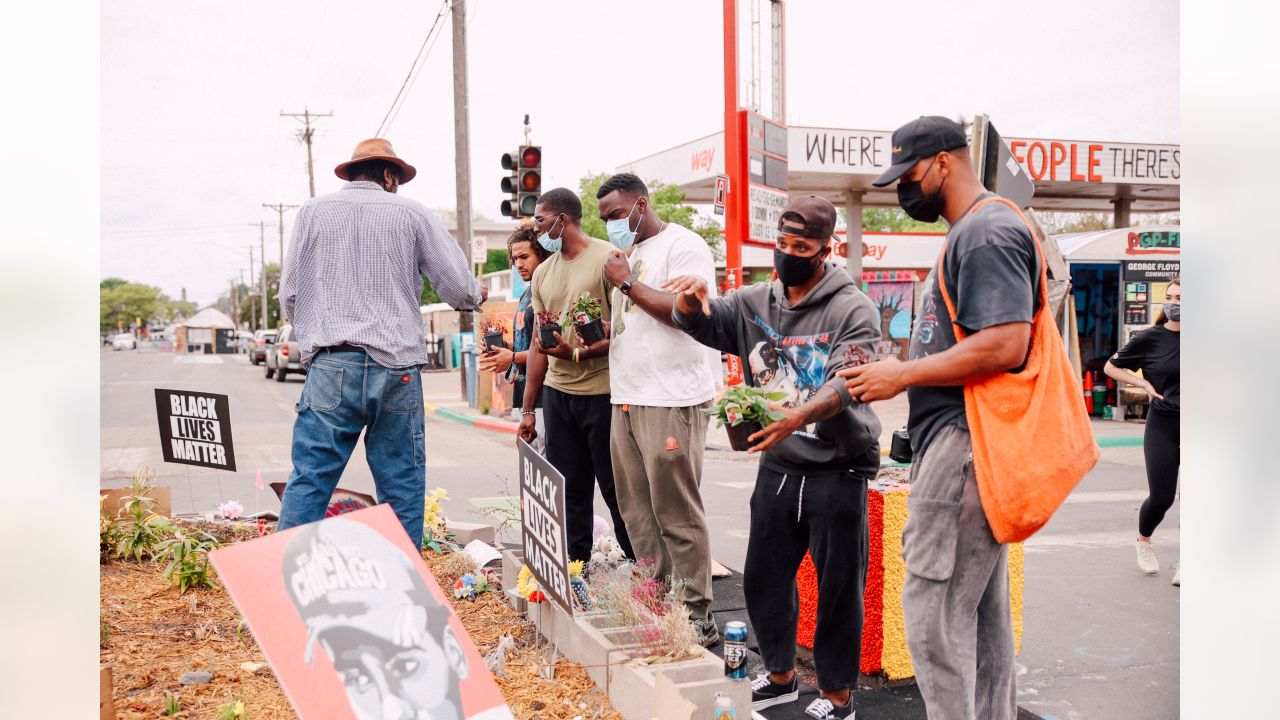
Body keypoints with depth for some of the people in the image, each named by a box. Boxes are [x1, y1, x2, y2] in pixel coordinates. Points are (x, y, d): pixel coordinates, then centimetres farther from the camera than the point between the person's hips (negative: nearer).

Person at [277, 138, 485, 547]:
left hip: (330, 365, 1)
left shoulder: (313, 211, 10)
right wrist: (477, 294, 28)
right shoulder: (411, 213, 7)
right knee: (401, 486, 8)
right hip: (396, 367, 0)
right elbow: (460, 289, 5)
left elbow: (289, 296, 10)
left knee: (308, 480, 2)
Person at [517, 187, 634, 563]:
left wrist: (578, 353, -21)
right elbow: (539, 344, 16)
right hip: (557, 394, 6)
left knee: (617, 491, 1)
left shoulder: (607, 258, -7)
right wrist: (528, 408, 15)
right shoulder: (543, 272, 14)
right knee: (568, 494, 9)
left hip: (602, 394, -6)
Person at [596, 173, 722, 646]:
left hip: (671, 401, -9)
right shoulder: (628, 254, 22)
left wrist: (628, 283, -14)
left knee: (676, 513, -6)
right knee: (637, 512, 10)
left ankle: (697, 618, 2)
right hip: (627, 398, 9)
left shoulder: (683, 246, -5)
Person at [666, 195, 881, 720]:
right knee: (763, 578, 15)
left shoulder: (853, 310, -9)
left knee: (838, 587, 5)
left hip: (837, 469, -5)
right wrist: (691, 301, -18)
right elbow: (696, 323, 7)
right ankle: (780, 675, 36)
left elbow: (846, 384, -21)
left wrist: (799, 416, -40)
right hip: (777, 466, 5)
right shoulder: (754, 303, 7)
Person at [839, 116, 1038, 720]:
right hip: (964, 447, 11)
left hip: (965, 443, -11)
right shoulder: (970, 233, 20)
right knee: (982, 614, 17)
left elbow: (1004, 346, -23)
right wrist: (900, 369, 14)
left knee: (935, 614, -7)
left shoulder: (988, 231, -13)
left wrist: (903, 375, -17)